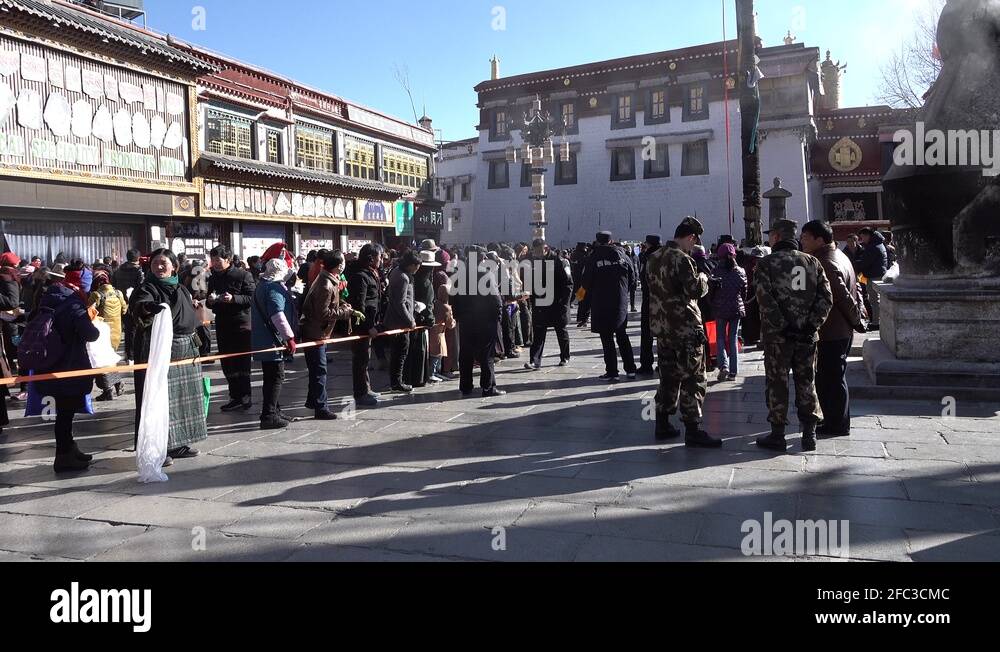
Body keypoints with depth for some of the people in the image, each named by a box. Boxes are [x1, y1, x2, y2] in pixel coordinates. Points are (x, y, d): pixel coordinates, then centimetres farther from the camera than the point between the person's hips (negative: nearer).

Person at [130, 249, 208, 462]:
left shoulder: (182, 290, 16)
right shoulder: (147, 288, -5)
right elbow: (139, 304, -28)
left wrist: (193, 346, 23)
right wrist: (153, 307, -50)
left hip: (185, 350, 7)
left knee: (184, 396, 12)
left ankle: (179, 443, 23)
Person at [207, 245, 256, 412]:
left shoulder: (243, 275, -6)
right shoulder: (213, 279, 13)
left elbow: (252, 298, -13)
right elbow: (209, 304, 21)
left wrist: (234, 298, -25)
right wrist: (210, 301, -2)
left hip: (241, 324, -7)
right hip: (222, 324, 7)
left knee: (241, 362, -4)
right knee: (227, 364, 9)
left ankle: (245, 397, 4)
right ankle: (236, 397, 18)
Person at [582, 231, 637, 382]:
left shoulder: (594, 258, -8)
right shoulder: (621, 255, 1)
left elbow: (586, 282, -7)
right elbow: (632, 278, 4)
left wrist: (591, 295, 12)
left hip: (601, 303, -3)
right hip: (621, 302, 4)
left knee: (607, 338, 2)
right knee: (622, 336, 15)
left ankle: (612, 372, 1)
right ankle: (630, 369, 16)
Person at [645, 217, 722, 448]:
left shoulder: (654, 258, 10)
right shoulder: (681, 259, -16)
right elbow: (696, 290, -20)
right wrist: (703, 277, -1)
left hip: (661, 327, 8)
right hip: (685, 328, -8)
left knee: (668, 377, 16)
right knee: (693, 379, -2)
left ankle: (663, 425, 21)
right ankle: (693, 431, 0)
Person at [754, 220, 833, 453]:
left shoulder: (767, 264, -6)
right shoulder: (812, 262, 7)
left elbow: (766, 300, -17)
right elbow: (826, 298, -1)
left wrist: (782, 327, -13)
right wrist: (812, 324, -3)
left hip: (777, 336, -4)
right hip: (807, 336, 4)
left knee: (777, 384, 4)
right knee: (807, 383, 12)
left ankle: (777, 435, 9)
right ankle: (809, 434, 17)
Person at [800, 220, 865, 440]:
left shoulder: (826, 263, -20)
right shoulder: (838, 256, 13)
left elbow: (843, 296, -22)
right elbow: (856, 286, 18)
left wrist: (856, 317, -10)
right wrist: (859, 308, 9)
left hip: (832, 332, -11)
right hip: (842, 330, 11)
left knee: (830, 378, -2)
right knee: (833, 376, 18)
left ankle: (837, 425, 6)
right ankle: (834, 421, 27)